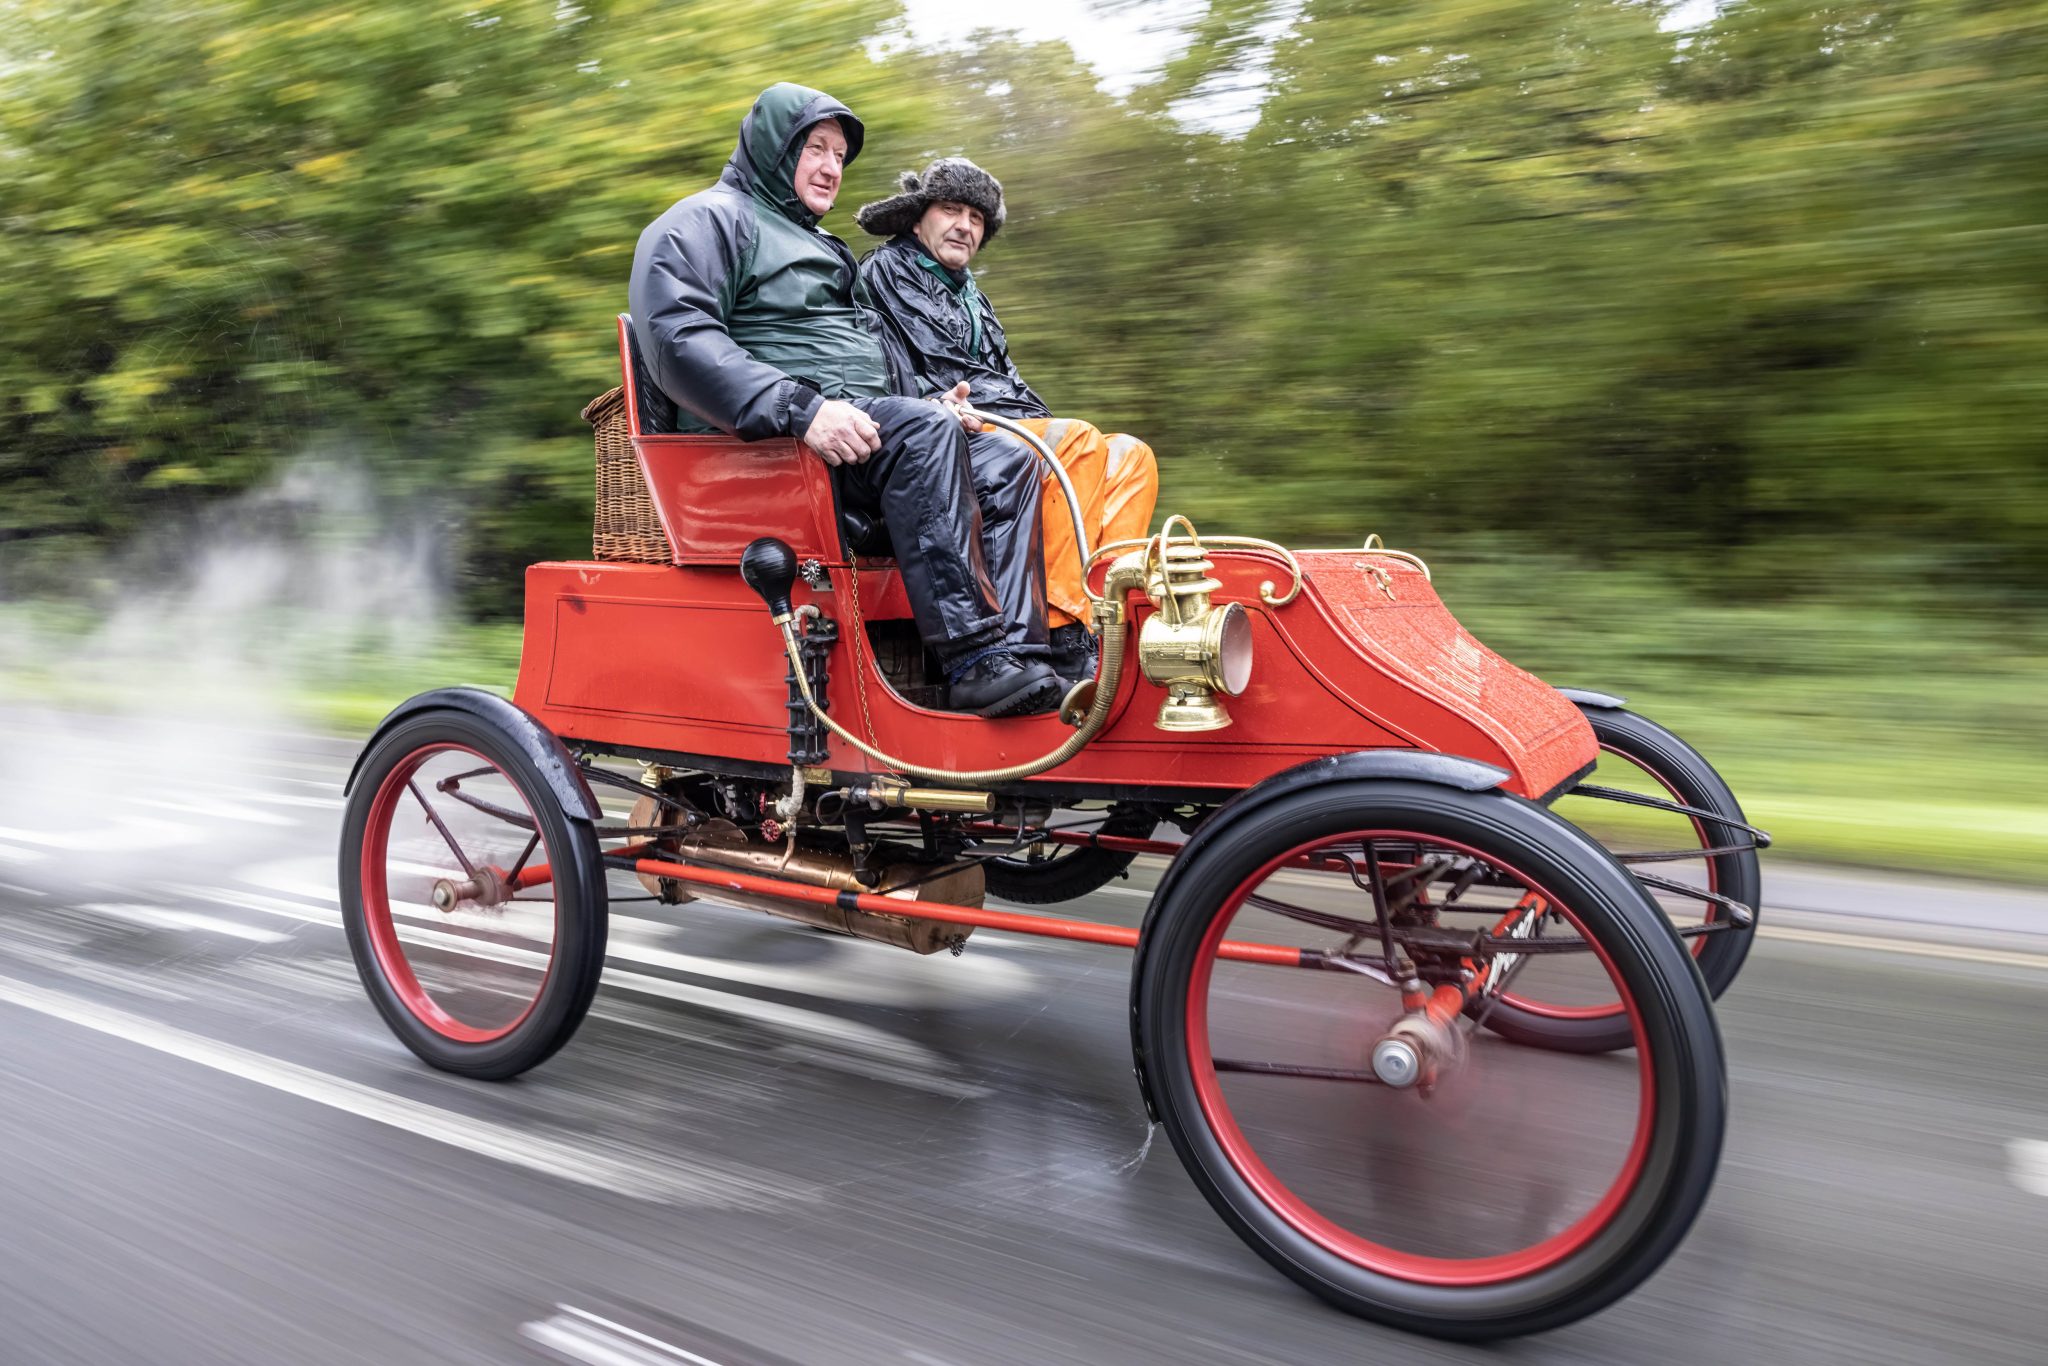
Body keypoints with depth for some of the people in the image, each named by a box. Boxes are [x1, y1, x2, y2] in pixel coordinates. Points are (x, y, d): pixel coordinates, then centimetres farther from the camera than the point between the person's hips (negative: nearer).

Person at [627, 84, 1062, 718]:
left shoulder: (819, 245, 33)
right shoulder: (710, 220, 4)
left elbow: (867, 362, 33)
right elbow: (677, 339, -15)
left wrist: (933, 404, 11)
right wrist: (798, 409, -26)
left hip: (852, 426, 9)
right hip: (768, 442, -9)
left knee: (1009, 463, -10)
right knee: (924, 430, -33)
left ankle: (1019, 657, -25)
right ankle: (974, 658, -37)